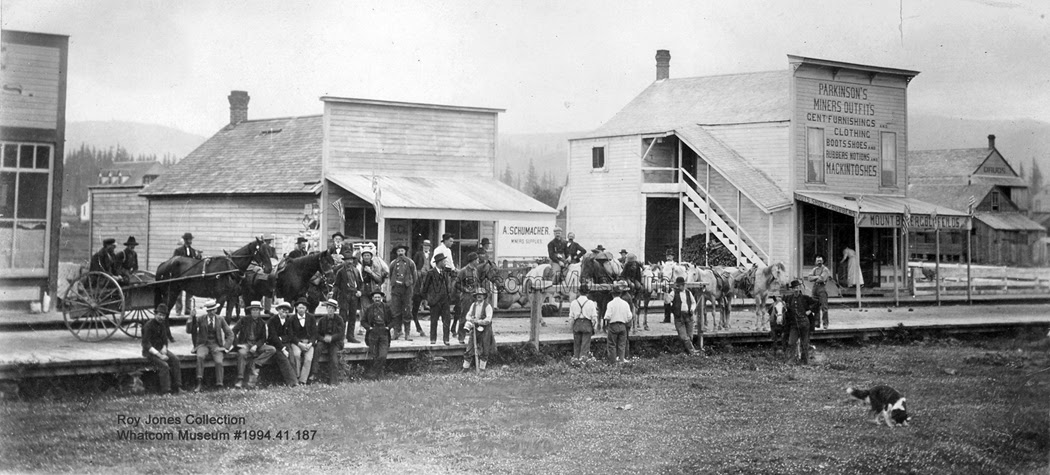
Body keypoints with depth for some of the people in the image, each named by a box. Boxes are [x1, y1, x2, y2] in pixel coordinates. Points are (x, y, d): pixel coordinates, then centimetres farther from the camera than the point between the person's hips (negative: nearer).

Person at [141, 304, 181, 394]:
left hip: (160, 349, 7)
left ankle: (176, 388, -18)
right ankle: (165, 391, -25)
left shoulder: (162, 324, 8)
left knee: (175, 359, -18)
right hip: (150, 352, -7)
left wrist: (164, 349, -11)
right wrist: (159, 355, -26)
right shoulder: (148, 325, -15)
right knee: (164, 365, -28)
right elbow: (146, 344, -21)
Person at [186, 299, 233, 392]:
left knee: (219, 362, -30)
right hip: (203, 345, 0)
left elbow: (230, 334, 9)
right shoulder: (200, 319, 6)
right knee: (200, 356, -35)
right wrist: (191, 317, -12)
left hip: (216, 345, 0)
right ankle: (199, 384, -37)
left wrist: (225, 346, -4)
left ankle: (219, 387, -30)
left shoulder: (220, 319, 8)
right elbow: (189, 331, -1)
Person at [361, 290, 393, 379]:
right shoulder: (369, 308, 6)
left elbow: (394, 319, 15)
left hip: (384, 333, 0)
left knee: (382, 356, -13)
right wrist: (369, 327, -4)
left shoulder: (386, 308, 6)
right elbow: (363, 321, 12)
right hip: (373, 333, 0)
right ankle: (380, 372, 10)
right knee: (374, 356, -3)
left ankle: (374, 372, -3)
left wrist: (388, 327, 1)